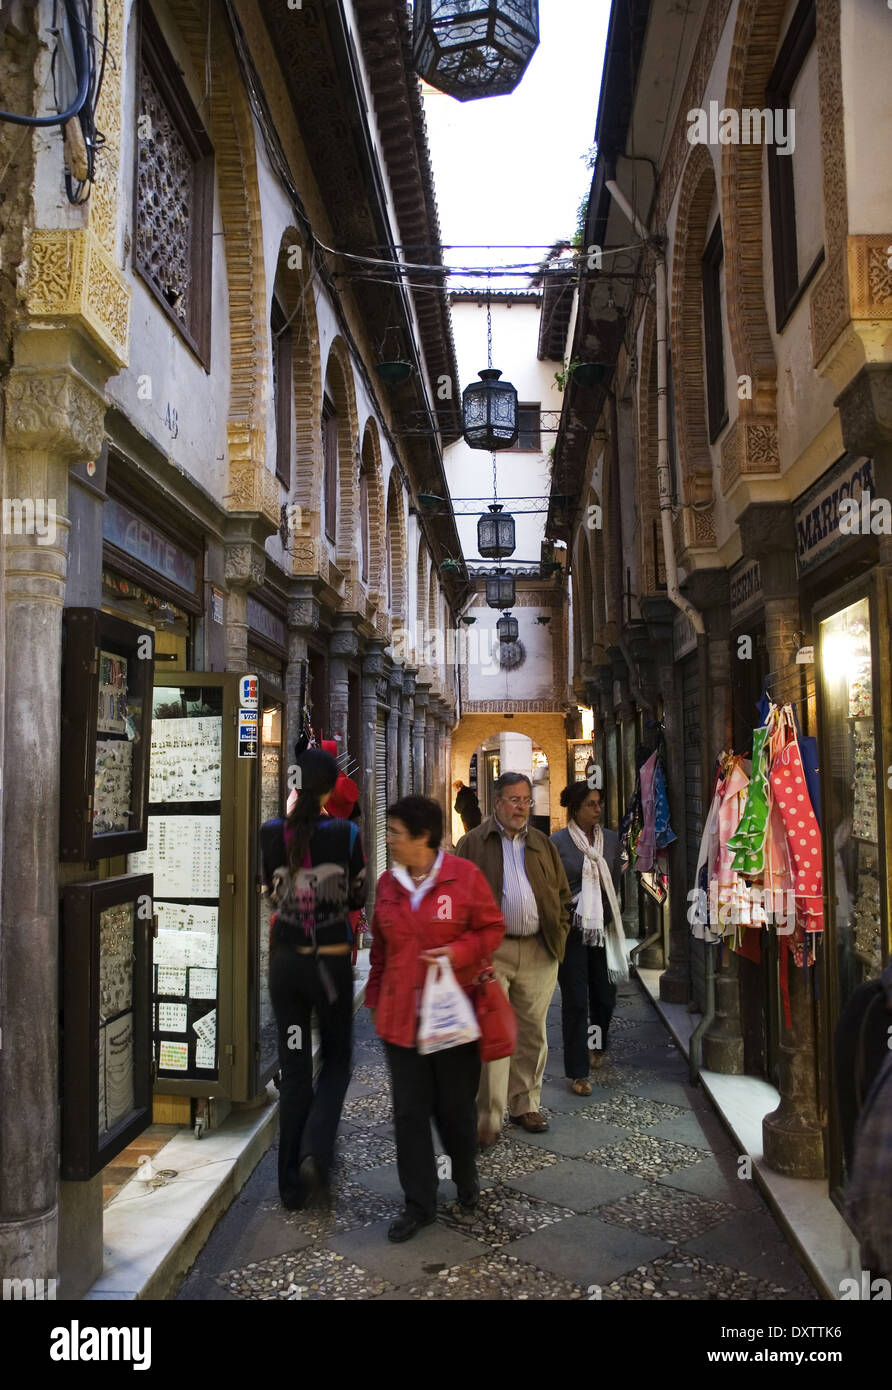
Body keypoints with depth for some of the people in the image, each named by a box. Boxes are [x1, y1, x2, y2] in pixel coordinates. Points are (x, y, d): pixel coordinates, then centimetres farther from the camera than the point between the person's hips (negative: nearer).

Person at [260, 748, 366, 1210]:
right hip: (332, 962, -2)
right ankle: (315, 1151, -2)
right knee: (336, 1059, 18)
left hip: (286, 961, 2)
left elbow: (270, 892, 9)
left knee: (293, 1070, 12)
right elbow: (359, 898, 0)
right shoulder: (346, 834, -13)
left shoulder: (270, 834, -6)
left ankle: (293, 1185, 19)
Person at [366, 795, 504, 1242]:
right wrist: (375, 996, 14)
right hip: (401, 1017, 4)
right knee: (409, 1112, 7)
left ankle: (467, 1187, 38)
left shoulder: (464, 876, -10)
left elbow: (492, 928, -4)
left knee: (455, 1108, 12)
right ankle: (419, 1204, 23)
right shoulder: (387, 883, 4)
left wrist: (458, 952, -20)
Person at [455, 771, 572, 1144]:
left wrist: (558, 932, 6)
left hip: (538, 952, 4)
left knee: (532, 1033, 12)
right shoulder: (473, 843, 2)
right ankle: (488, 1119, 1)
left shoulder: (543, 844, 13)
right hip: (490, 950, -4)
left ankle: (525, 1106, 26)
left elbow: (562, 893, 18)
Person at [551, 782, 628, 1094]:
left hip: (603, 928, 4)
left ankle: (598, 1046, 40)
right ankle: (578, 1072, 11)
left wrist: (609, 914, 11)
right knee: (575, 1001, 0)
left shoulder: (611, 839, 6)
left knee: (605, 995, 11)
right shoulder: (558, 842, -8)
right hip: (571, 931, -4)